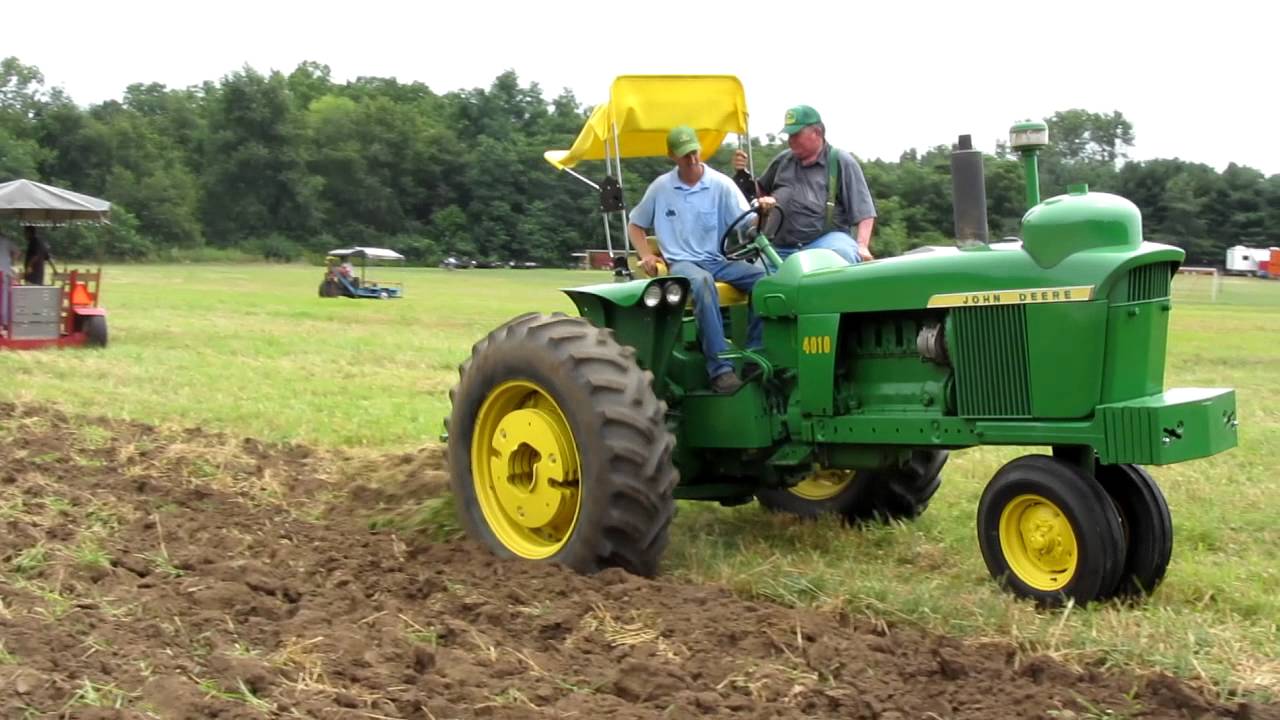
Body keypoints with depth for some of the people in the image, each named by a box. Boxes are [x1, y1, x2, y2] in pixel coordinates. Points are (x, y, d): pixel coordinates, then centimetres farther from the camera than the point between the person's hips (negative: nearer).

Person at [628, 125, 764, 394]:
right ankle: (720, 367, -43)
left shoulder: (721, 185, 2)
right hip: (683, 263, -2)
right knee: (702, 282, -40)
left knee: (765, 277, -28)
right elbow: (635, 225, 18)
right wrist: (646, 254, 0)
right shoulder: (660, 188, 6)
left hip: (721, 259, 2)